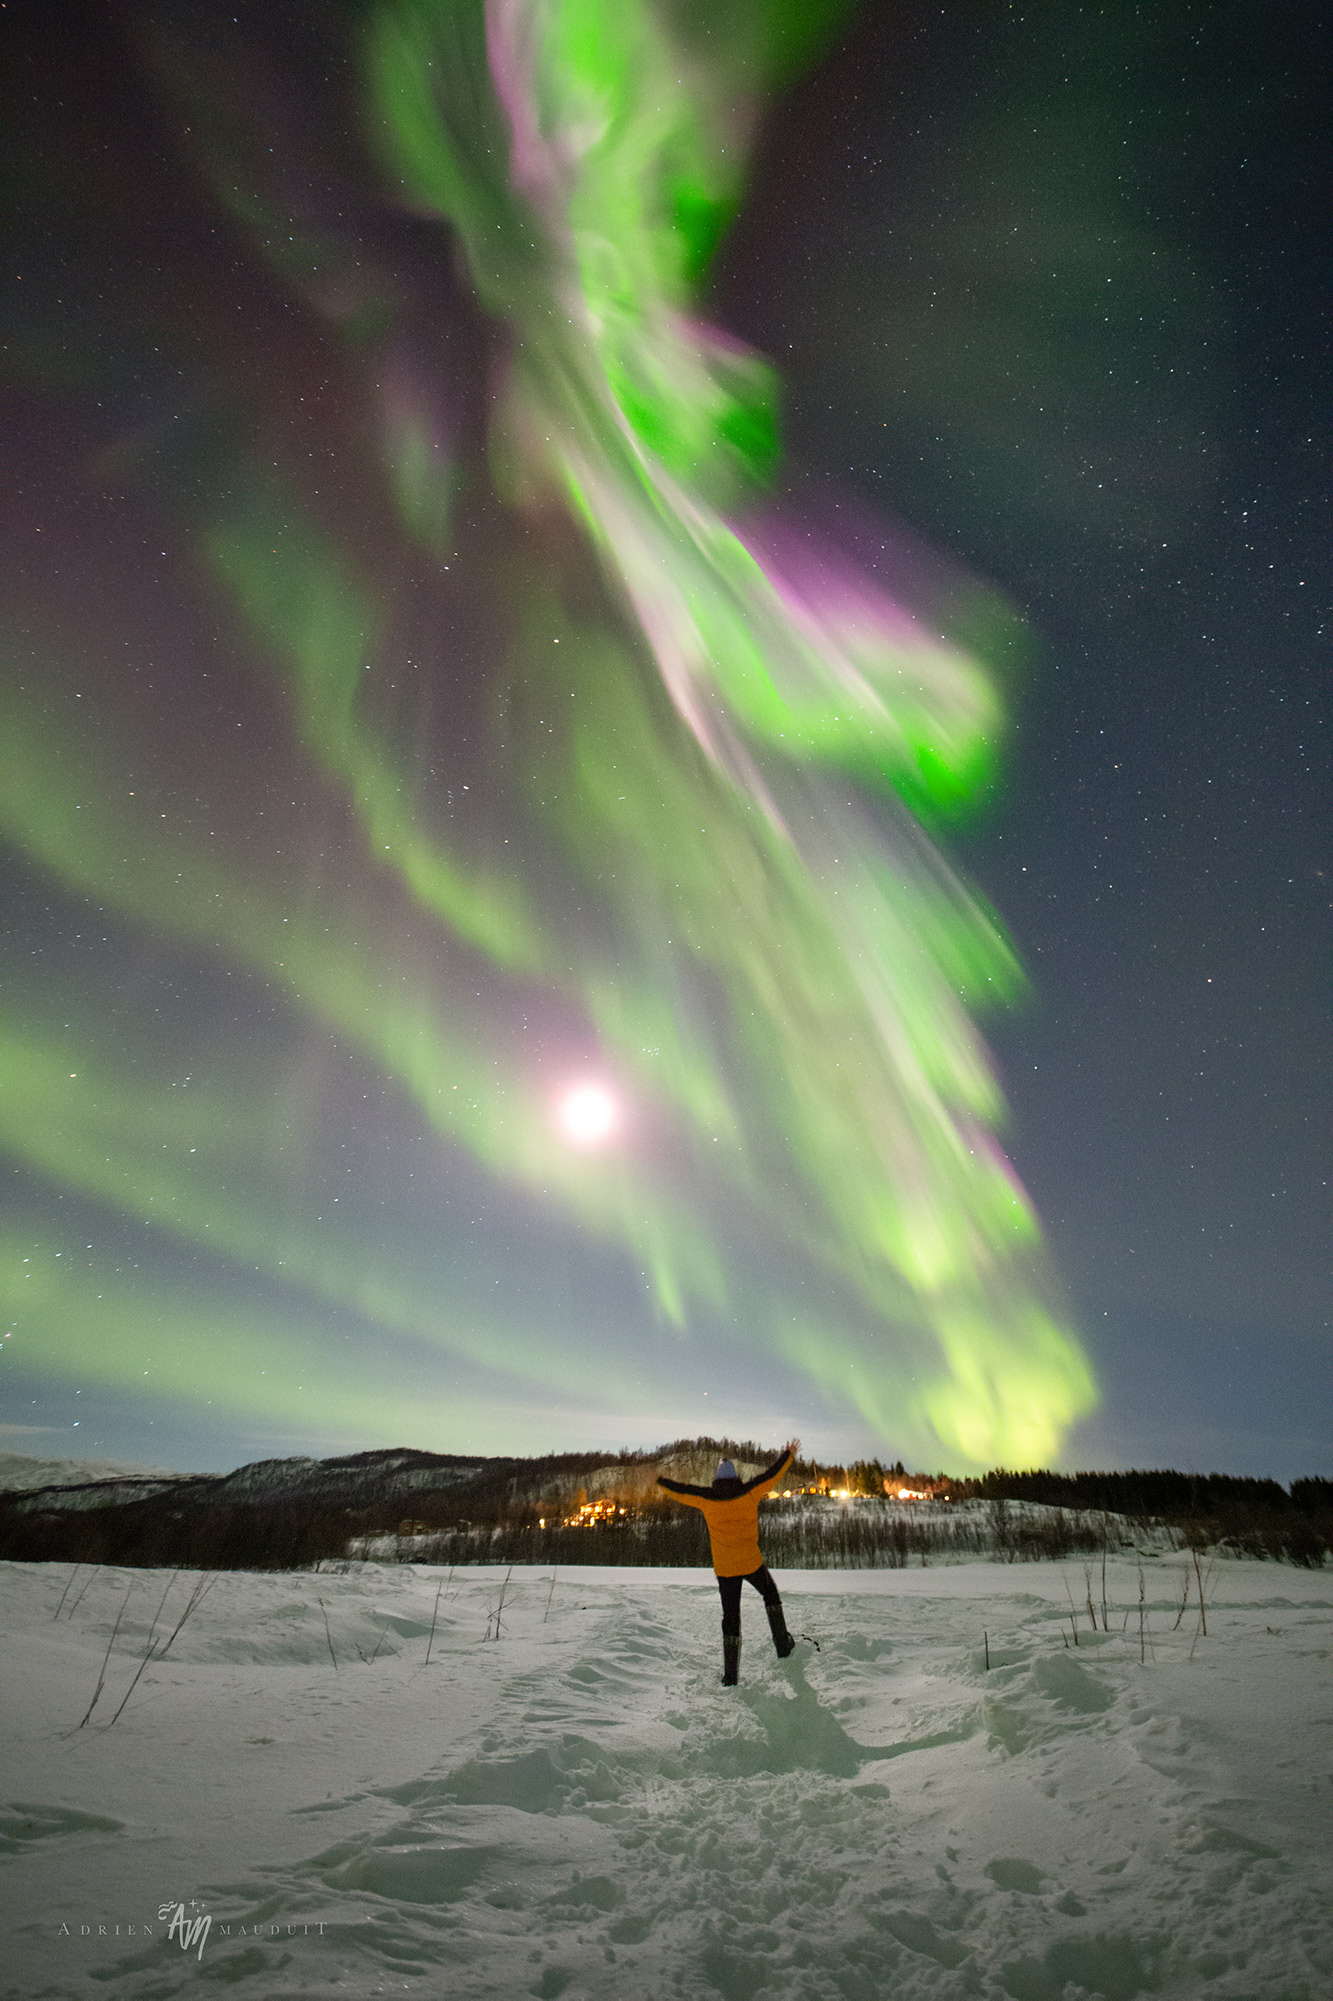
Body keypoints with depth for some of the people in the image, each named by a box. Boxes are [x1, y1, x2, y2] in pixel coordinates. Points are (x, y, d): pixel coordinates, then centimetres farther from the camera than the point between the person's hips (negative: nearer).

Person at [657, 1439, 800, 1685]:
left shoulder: (707, 1500, -9)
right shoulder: (749, 1494, -10)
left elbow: (680, 1490, 1)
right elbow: (772, 1475, 0)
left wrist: (657, 1479, 16)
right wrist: (789, 1455, 12)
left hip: (724, 1569, 1)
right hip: (752, 1563, 0)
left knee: (730, 1616, 11)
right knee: (770, 1594, 27)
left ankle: (730, 1676, 10)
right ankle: (783, 1645, 25)